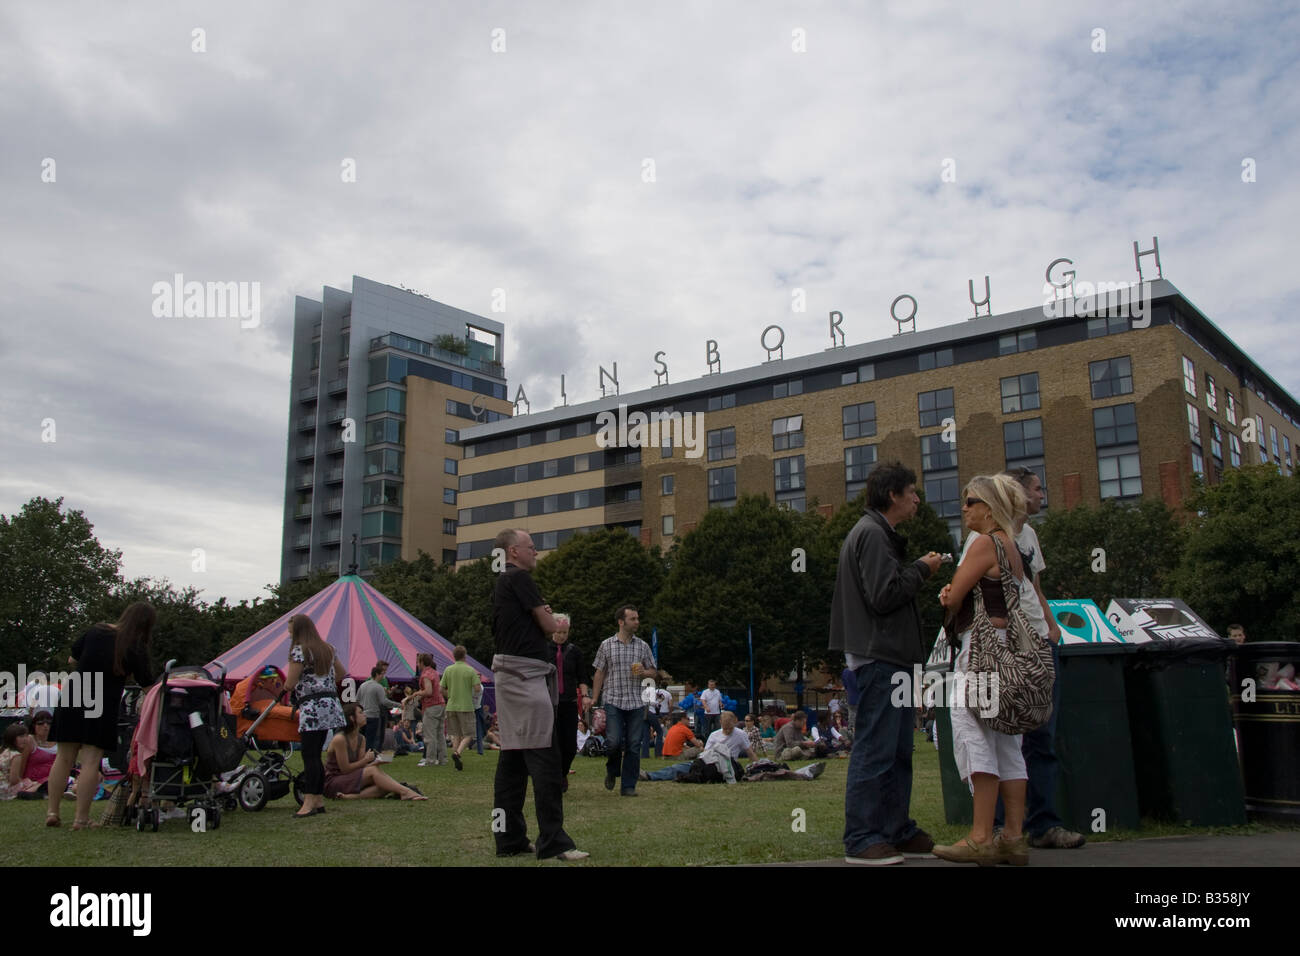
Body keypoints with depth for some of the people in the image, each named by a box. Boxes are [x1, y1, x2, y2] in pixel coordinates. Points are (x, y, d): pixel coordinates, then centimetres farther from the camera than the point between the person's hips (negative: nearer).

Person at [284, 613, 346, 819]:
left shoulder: (299, 650, -7)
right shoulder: (327, 649, 17)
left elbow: (290, 683, -8)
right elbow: (342, 674, 25)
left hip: (311, 707, -8)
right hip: (331, 705, 8)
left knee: (309, 755, -9)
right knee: (316, 755, 11)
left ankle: (309, 802, -13)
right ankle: (319, 800, 12)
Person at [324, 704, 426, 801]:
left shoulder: (361, 739, 9)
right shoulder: (340, 739, -16)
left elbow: (360, 767, 3)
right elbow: (345, 769, -17)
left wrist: (377, 761, -13)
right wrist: (366, 759, -11)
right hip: (332, 782, -7)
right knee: (372, 770, -27)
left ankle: (352, 796, -38)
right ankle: (405, 792, -33)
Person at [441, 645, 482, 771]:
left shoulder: (448, 670, 2)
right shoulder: (471, 670, -7)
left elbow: (442, 689, 3)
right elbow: (477, 688, -11)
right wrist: (477, 678, 8)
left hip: (451, 706, 4)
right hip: (466, 706, -4)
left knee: (456, 735, 11)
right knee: (468, 735, 3)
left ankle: (457, 762, 8)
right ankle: (457, 753, -21)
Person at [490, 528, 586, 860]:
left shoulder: (502, 582, 21)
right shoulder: (519, 578, -9)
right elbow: (550, 626, -9)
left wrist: (542, 616, 6)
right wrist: (557, 622, 12)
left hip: (508, 673, 10)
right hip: (526, 673, -10)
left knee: (513, 757, 10)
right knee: (543, 756, -11)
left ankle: (509, 838, 13)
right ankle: (552, 842, -11)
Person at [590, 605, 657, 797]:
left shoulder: (643, 646, 9)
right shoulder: (607, 645, 4)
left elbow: (652, 670, 16)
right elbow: (599, 673, 7)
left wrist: (644, 672, -7)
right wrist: (594, 699, 2)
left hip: (636, 703, 2)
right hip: (613, 701, -2)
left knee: (633, 745, 0)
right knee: (614, 741, -12)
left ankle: (628, 786, 10)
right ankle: (612, 770, 19)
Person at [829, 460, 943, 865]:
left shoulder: (880, 534, 21)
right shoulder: (872, 534, -13)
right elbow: (883, 595, -21)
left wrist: (917, 569, 8)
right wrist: (921, 570, -9)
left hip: (891, 656, 11)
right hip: (879, 655, -11)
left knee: (898, 751, 14)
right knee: (875, 749, -8)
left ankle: (897, 831, 21)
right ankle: (861, 839, -3)